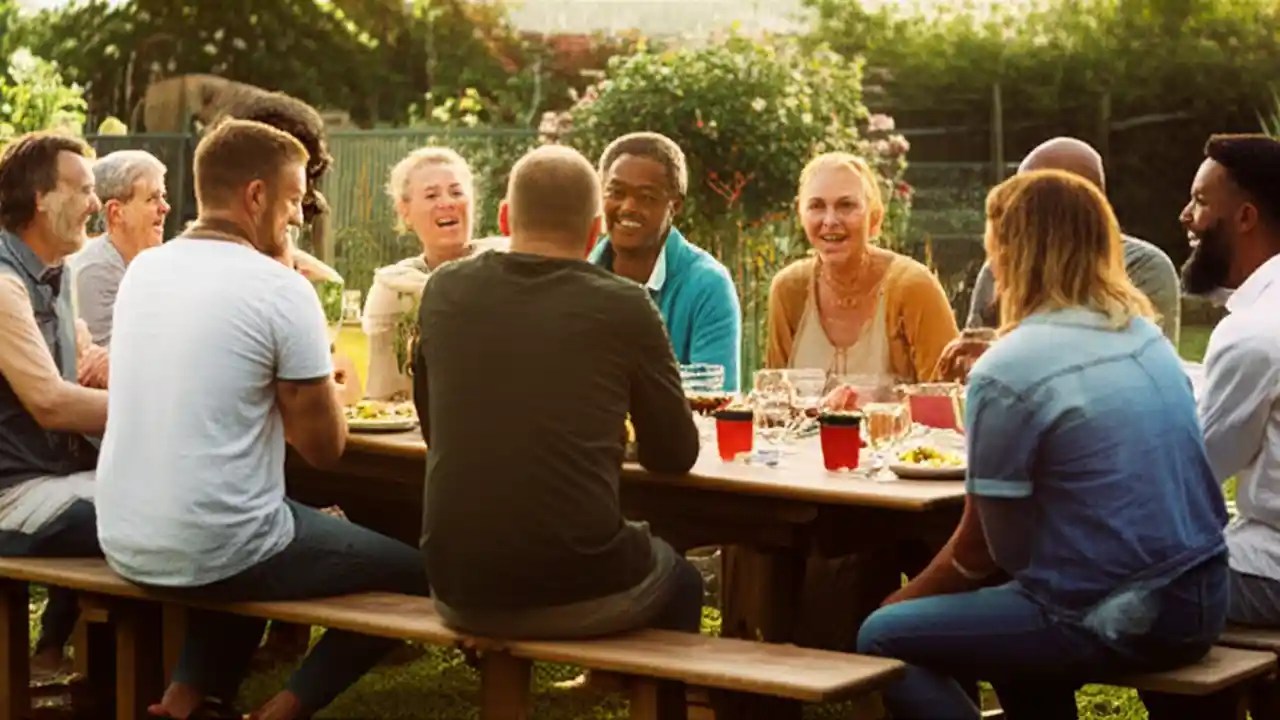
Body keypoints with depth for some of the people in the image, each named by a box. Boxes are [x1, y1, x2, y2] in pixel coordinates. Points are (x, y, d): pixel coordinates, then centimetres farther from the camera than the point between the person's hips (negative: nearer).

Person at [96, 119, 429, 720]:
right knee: (417, 573, 11)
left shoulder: (142, 270, 6)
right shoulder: (279, 288, -14)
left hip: (124, 544, 7)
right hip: (213, 552, -7)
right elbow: (325, 447, -7)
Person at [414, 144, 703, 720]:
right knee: (680, 581, 29)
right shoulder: (625, 308, -6)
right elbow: (675, 456, 4)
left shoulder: (445, 291, 2)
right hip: (577, 593, -3)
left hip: (459, 591, 3)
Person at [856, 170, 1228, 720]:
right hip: (1202, 598, 8)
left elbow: (982, 549, -6)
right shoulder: (1145, 334, 7)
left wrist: (902, 600, 9)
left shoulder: (1006, 372, -15)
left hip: (1119, 621, -8)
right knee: (1004, 603, 31)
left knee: (884, 640, 1)